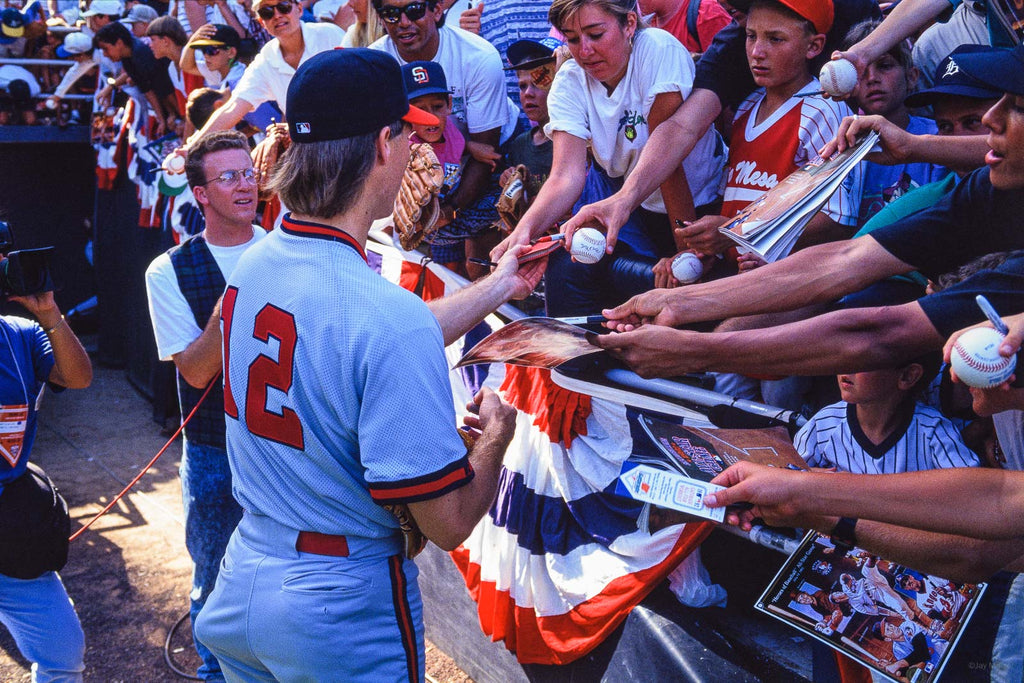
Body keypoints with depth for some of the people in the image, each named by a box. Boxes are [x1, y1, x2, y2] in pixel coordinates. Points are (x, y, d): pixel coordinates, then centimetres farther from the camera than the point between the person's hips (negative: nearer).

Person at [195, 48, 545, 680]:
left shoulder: (254, 264, -4)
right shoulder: (389, 313, -30)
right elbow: (448, 522, -25)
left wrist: (499, 285, 18)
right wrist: (497, 434, -5)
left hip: (243, 579, 7)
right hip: (342, 609, -7)